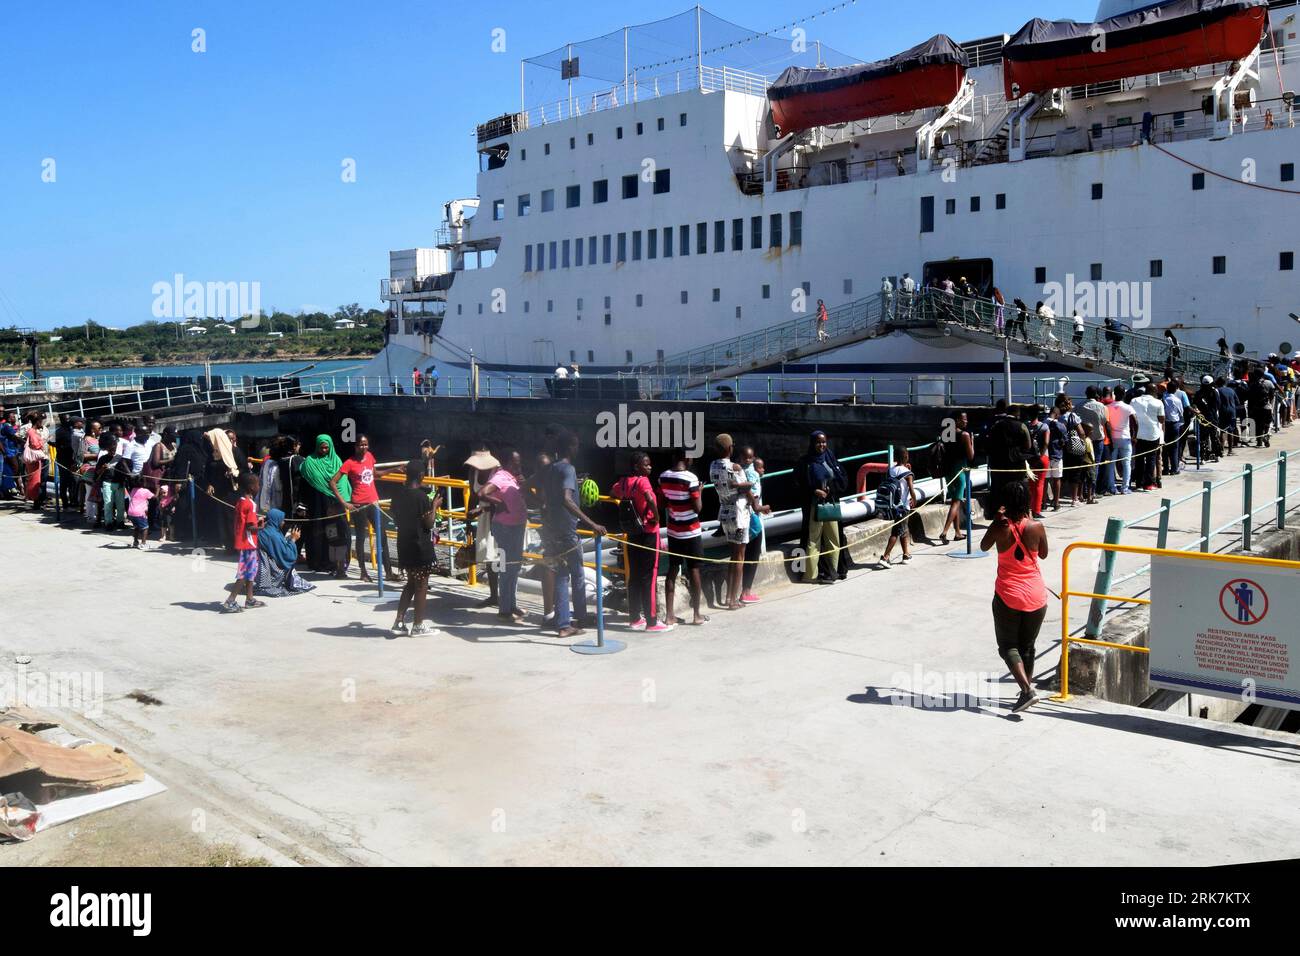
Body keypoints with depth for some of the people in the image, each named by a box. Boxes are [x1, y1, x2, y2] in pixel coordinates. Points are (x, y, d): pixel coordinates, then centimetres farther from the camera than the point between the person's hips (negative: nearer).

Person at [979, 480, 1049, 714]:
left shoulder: (1000, 527, -12)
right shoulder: (1036, 527, -9)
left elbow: (984, 547, 7)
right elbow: (1043, 554, 9)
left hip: (1008, 597, -3)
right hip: (1036, 596, 3)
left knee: (1008, 646, 5)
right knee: (1027, 646, 18)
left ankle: (1027, 690, -13)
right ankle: (1027, 690, 24)